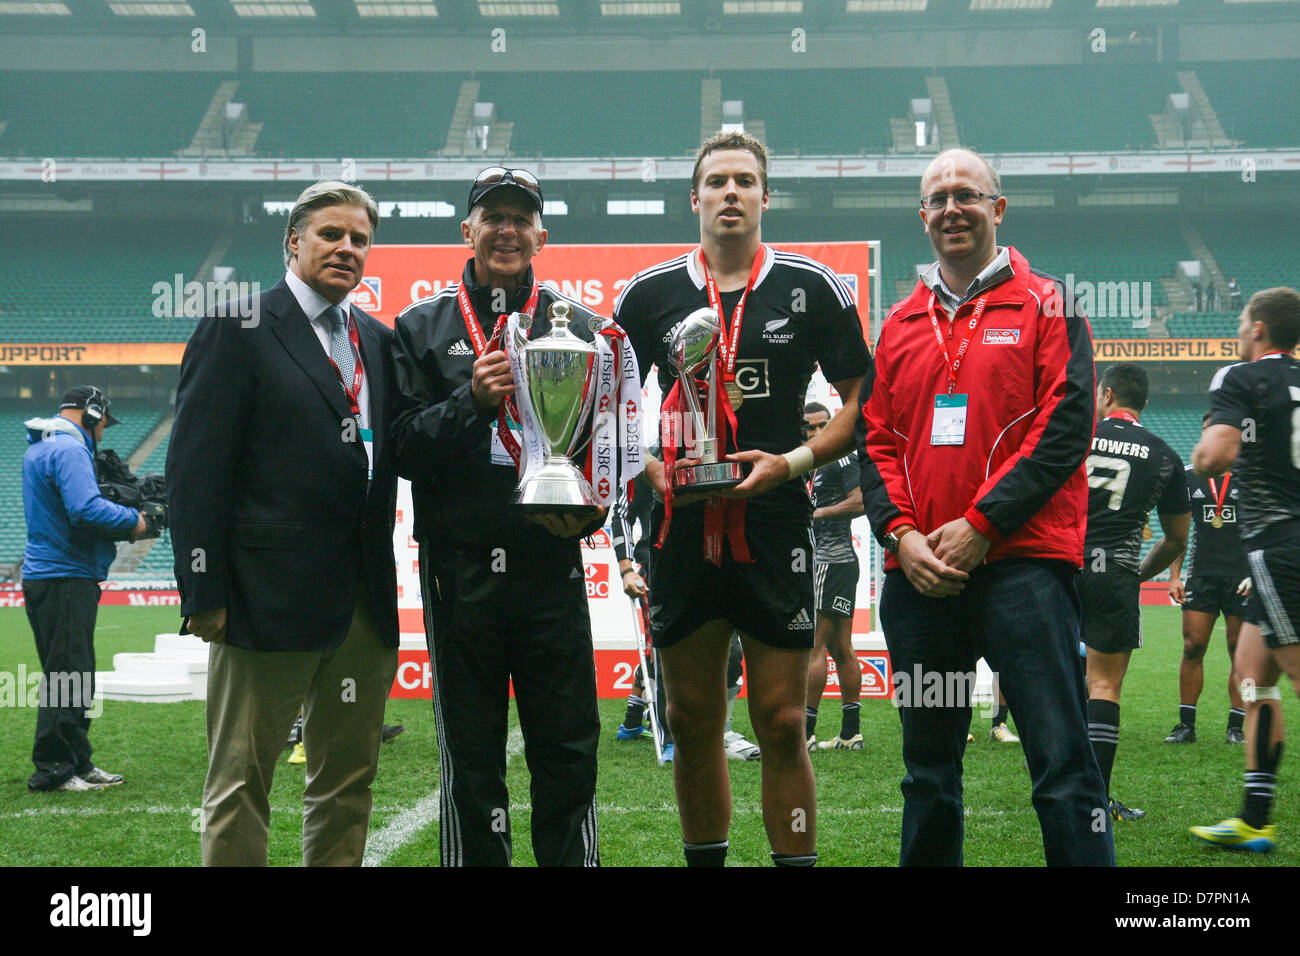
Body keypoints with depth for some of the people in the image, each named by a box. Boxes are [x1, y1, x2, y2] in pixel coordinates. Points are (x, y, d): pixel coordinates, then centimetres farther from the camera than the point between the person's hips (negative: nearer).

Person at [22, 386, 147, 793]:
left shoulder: (38, 448, 20)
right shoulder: (68, 449, -14)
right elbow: (86, 508, -26)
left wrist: (123, 520, 12)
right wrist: (132, 520, -11)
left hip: (46, 574, 11)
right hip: (64, 580, -11)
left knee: (73, 678, 15)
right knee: (68, 678, -7)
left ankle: (78, 764, 21)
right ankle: (52, 770, -4)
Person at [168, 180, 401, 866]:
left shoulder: (377, 340, 17)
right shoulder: (237, 329, -2)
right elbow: (196, 469, -8)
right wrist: (205, 594, -14)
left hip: (365, 603, 6)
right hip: (269, 598, -6)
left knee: (349, 780, 12)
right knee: (240, 785, 1)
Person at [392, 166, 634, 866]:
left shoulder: (580, 327, 9)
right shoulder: (422, 329, 7)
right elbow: (405, 450, -1)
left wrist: (587, 513, -10)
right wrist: (472, 400, -16)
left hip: (551, 568, 1)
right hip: (460, 570, 0)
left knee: (569, 756, 3)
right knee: (470, 763, 9)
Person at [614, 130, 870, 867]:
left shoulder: (813, 288, 2)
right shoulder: (650, 294, 7)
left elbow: (864, 403, 5)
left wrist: (792, 462, -9)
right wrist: (650, 469, -3)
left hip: (776, 530, -2)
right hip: (682, 529, 2)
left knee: (782, 722, -1)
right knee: (693, 720, 9)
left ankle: (797, 860, 8)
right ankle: (704, 858, 22)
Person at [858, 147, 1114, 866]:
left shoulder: (1046, 304, 4)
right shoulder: (900, 324, 17)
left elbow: (1066, 428, -6)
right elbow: (876, 443, 14)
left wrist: (982, 524, -13)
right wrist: (901, 534, -3)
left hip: (1022, 563, -5)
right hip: (917, 572, 5)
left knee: (1062, 766, -8)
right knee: (927, 770, 12)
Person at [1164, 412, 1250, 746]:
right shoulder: (1188, 475, 10)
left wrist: (1256, 574, -8)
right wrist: (1174, 576, 7)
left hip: (1241, 577, -2)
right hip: (1201, 575, 2)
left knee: (1240, 652, 0)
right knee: (1192, 647, -2)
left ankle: (1237, 726, 8)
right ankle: (1186, 724, 5)